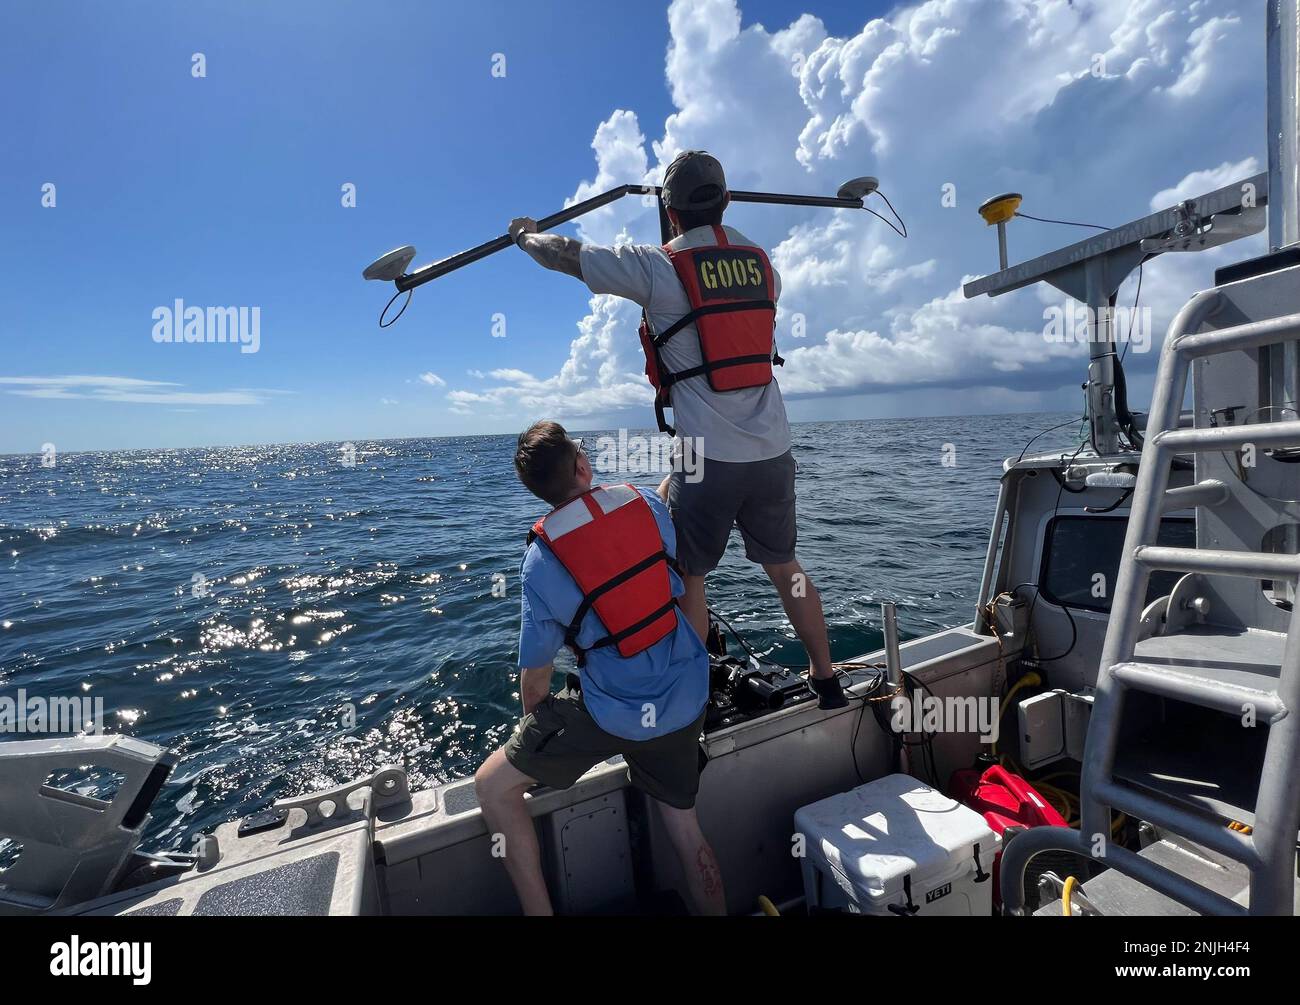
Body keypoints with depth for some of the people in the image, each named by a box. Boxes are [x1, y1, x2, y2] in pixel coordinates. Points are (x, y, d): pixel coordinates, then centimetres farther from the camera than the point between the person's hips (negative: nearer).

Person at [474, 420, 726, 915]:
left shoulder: (541, 560, -14)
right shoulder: (646, 502, -6)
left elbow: (535, 671, -5)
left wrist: (532, 734, 14)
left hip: (613, 711, -4)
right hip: (687, 699, 5)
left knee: (493, 785, 14)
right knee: (685, 827, 24)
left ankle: (538, 909, 17)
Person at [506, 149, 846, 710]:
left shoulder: (658, 266, -5)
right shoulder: (761, 261, 10)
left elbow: (565, 254, 3)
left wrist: (525, 235, 25)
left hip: (707, 457, -5)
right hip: (773, 452, 5)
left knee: (688, 578, 11)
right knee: (784, 566, 19)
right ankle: (827, 682, 31)